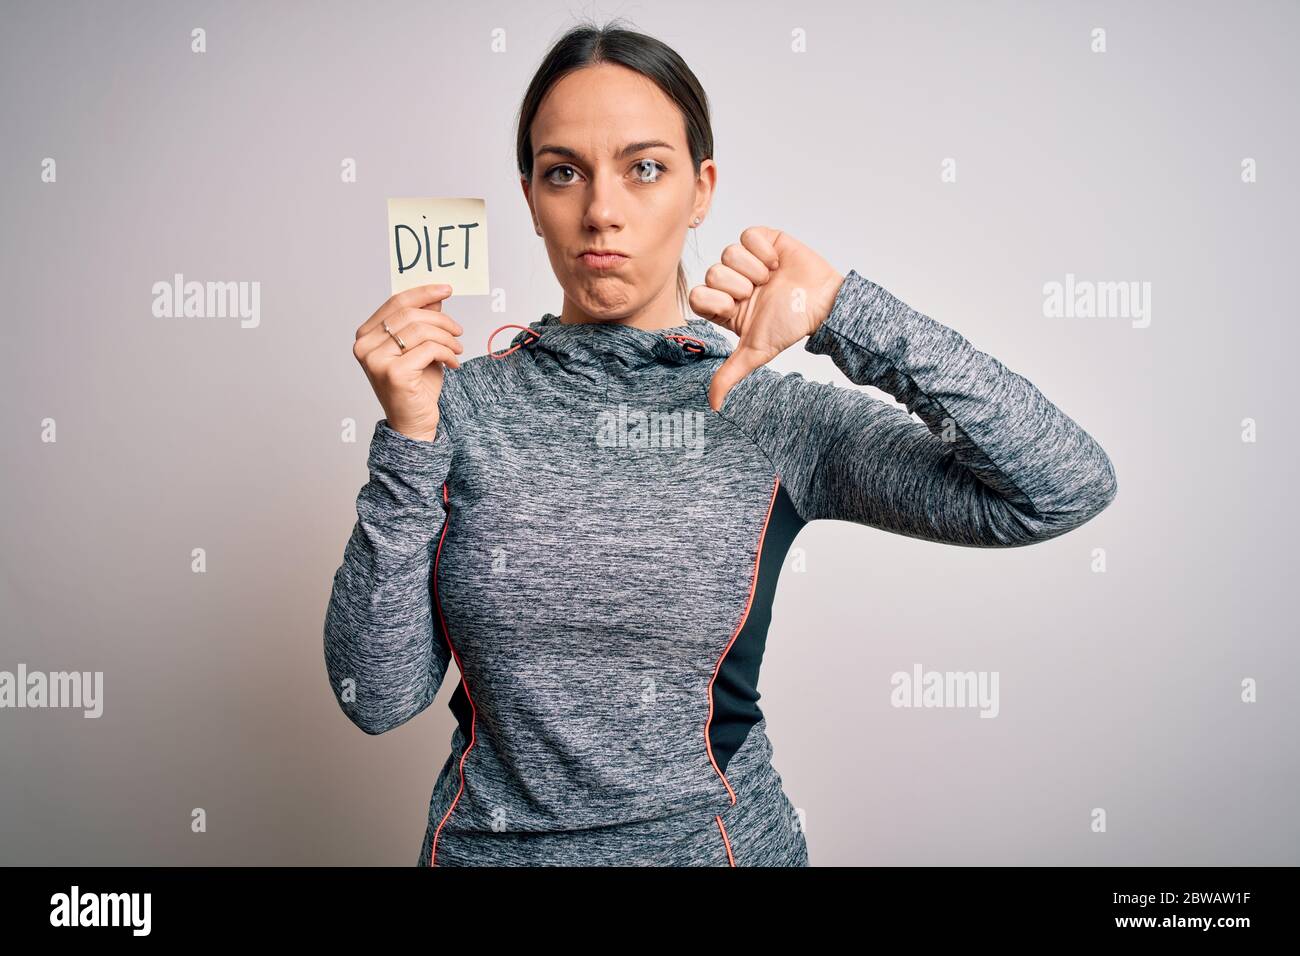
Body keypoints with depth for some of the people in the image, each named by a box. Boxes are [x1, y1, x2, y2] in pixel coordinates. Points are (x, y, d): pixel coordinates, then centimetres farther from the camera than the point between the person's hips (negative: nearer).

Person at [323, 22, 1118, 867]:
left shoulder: (772, 416, -10)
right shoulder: (462, 403, -8)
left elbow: (1067, 490, -18)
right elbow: (379, 697, -12)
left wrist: (847, 315, -21)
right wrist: (408, 441, -21)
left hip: (720, 838, 0)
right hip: (489, 841, 1)